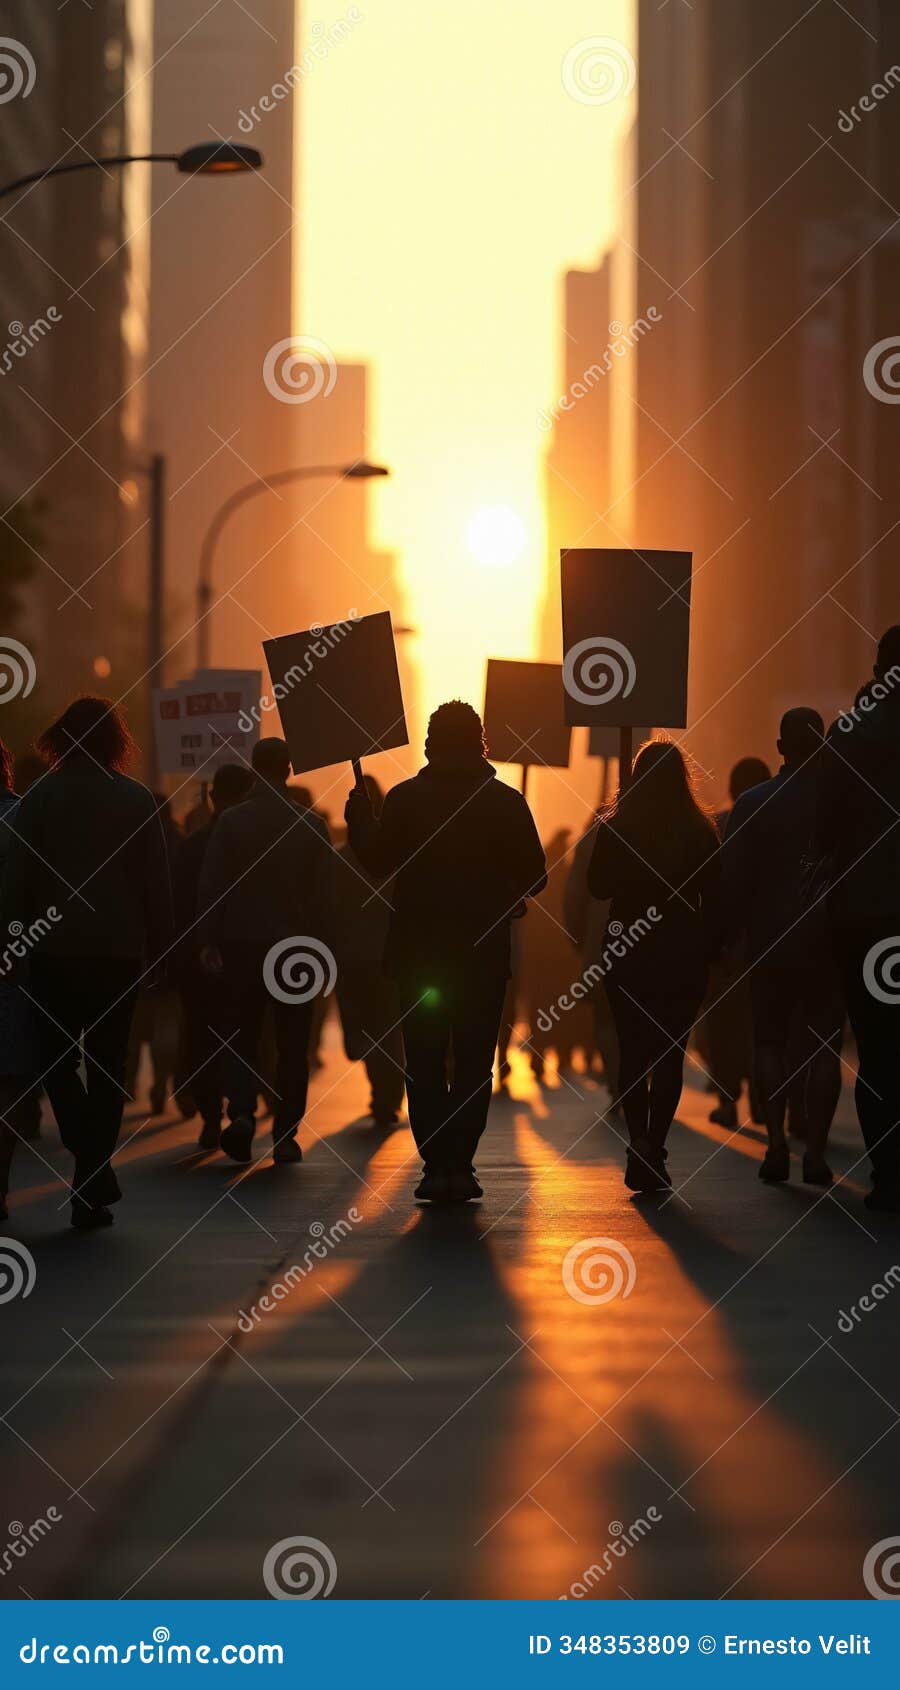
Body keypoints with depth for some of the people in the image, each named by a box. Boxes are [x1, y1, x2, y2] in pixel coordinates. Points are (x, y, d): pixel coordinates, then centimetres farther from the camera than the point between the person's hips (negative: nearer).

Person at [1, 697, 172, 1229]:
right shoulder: (137, 800, -1)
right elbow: (157, 885, 1)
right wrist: (158, 947, 7)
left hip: (55, 951, -1)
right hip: (120, 952, 1)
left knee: (58, 1062, 9)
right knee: (107, 1067, 10)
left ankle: (96, 1171, -13)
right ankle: (92, 1191, 9)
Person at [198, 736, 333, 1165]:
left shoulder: (231, 822, -2)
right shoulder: (310, 825, -1)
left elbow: (211, 885, -3)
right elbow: (322, 892, 0)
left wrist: (209, 940, 2)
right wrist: (321, 948, 6)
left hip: (242, 944, 0)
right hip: (297, 946, 0)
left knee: (241, 1037, 8)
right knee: (292, 1044, 6)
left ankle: (241, 1113, -15)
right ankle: (285, 1135, 4)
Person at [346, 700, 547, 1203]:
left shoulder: (404, 799, -5)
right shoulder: (506, 802, -3)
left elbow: (379, 862, 2)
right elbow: (534, 878, -2)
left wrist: (359, 815, 16)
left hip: (419, 953, 0)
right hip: (484, 954, 0)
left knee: (425, 1067, 6)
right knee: (474, 1065, 7)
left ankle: (437, 1167, -2)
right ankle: (461, 1165, 0)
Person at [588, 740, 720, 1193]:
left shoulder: (616, 828, -5)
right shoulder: (700, 832, -3)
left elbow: (598, 885, 2)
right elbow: (713, 900, 0)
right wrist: (707, 952, 8)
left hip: (627, 952, 0)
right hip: (683, 956, 0)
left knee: (632, 1051, 9)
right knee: (670, 1054, 4)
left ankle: (639, 1142, -8)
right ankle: (653, 1150, -4)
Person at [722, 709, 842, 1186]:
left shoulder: (753, 804, -2)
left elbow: (732, 879, -2)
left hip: (771, 944, 0)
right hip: (830, 944, 0)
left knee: (770, 1044, 9)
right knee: (825, 1046, 4)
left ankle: (777, 1146, -2)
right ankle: (815, 1152, -4)